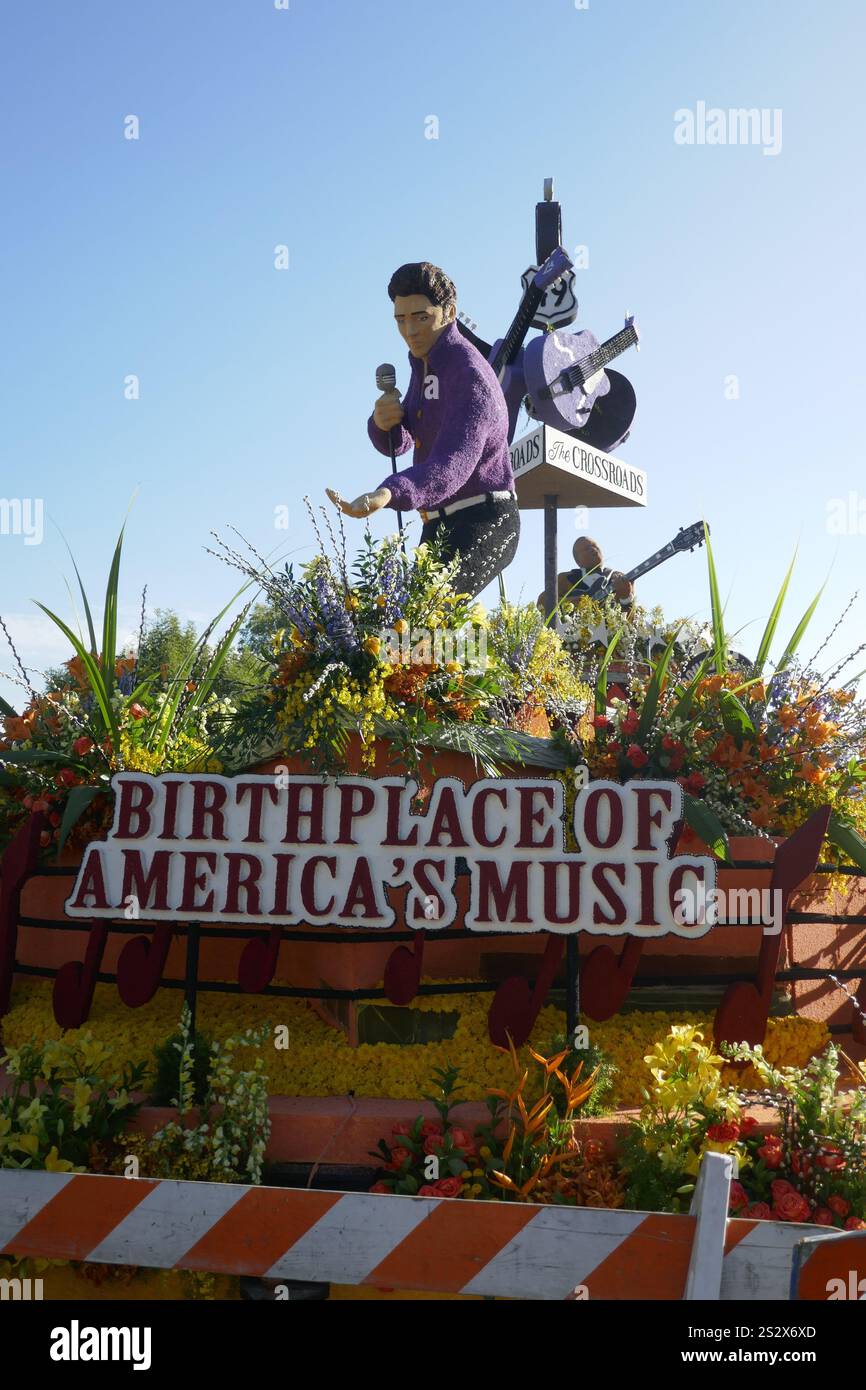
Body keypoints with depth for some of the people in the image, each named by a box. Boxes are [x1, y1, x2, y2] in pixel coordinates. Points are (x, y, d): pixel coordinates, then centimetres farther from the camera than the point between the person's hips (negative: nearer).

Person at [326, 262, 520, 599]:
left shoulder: (470, 374, -18)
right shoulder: (424, 364, 12)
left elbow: (453, 463, -33)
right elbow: (397, 443, 17)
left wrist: (388, 494, -50)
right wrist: (383, 423, -9)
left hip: (484, 523, -9)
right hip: (439, 526, 10)